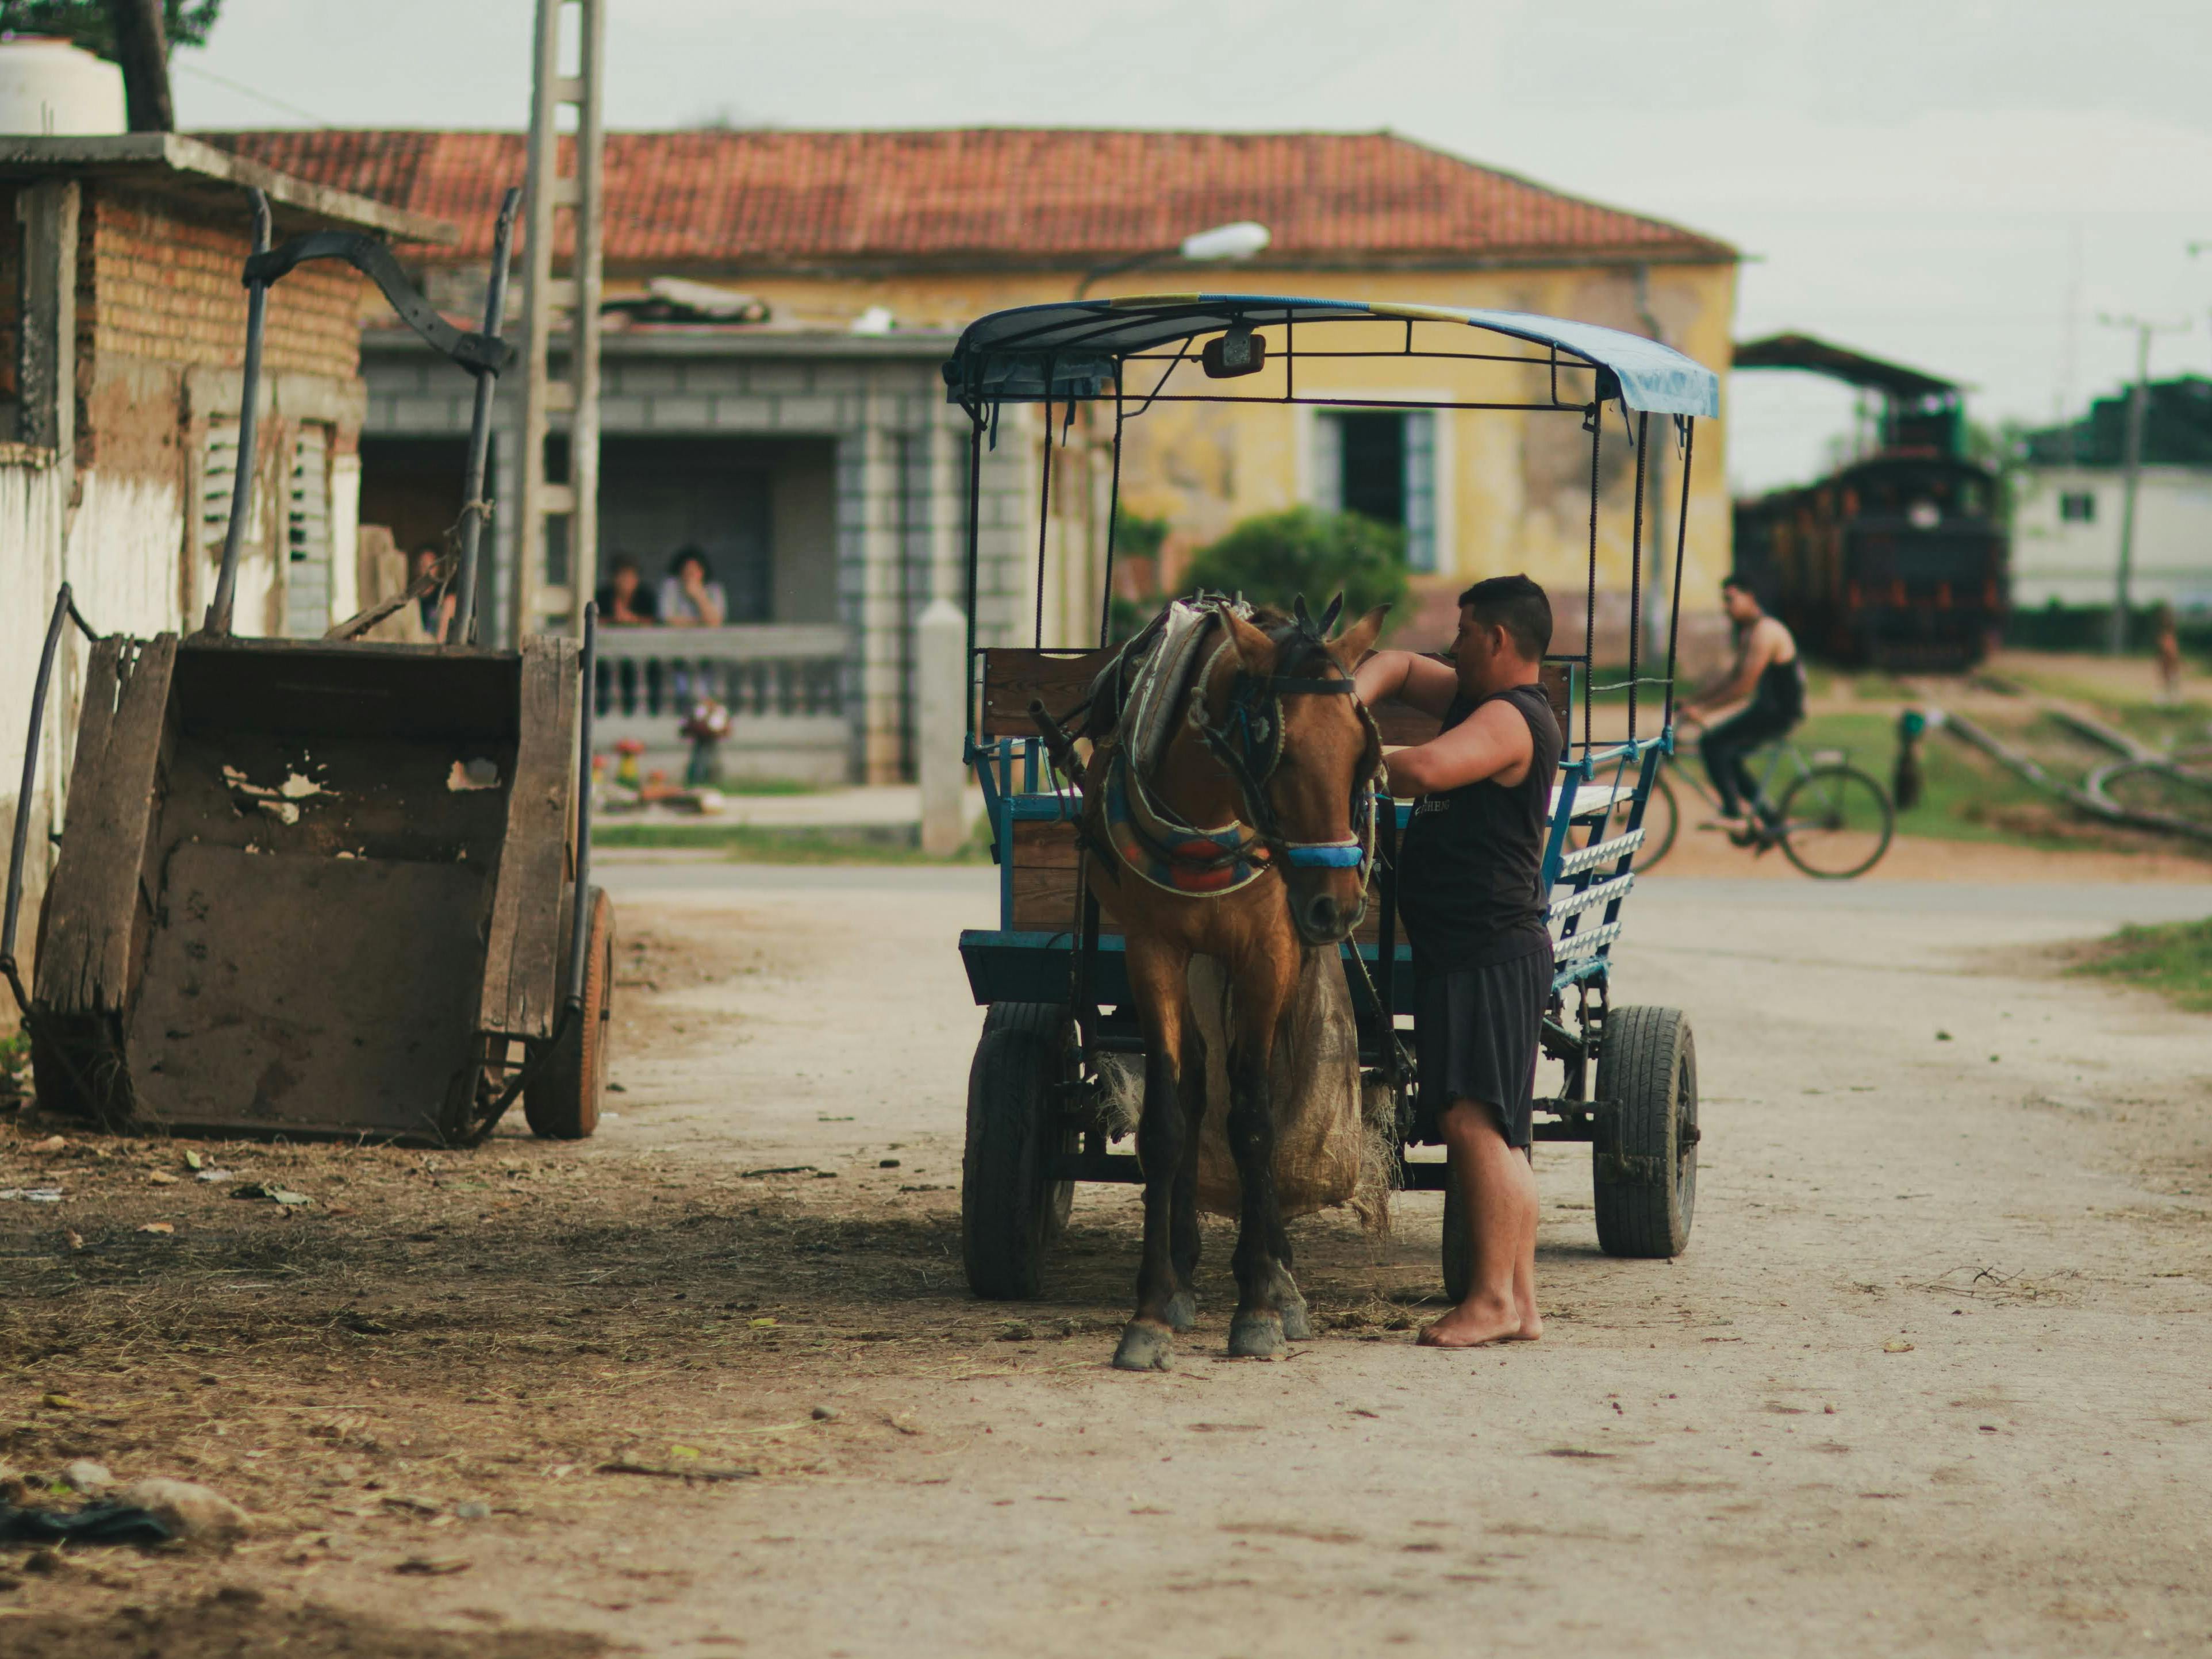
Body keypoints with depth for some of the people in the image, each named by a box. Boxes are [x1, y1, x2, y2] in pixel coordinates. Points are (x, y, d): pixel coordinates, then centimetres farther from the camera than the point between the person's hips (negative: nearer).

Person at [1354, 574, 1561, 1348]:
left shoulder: (1511, 719, -14)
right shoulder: (1476, 700, 17)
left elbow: (1424, 769, -29)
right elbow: (1400, 666, 27)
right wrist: (1354, 700, 6)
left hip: (1490, 954, -10)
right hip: (1464, 952, 10)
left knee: (1472, 1117, -15)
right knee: (1500, 1133, 10)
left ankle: (1492, 1297, -17)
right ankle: (1521, 1301, 12)